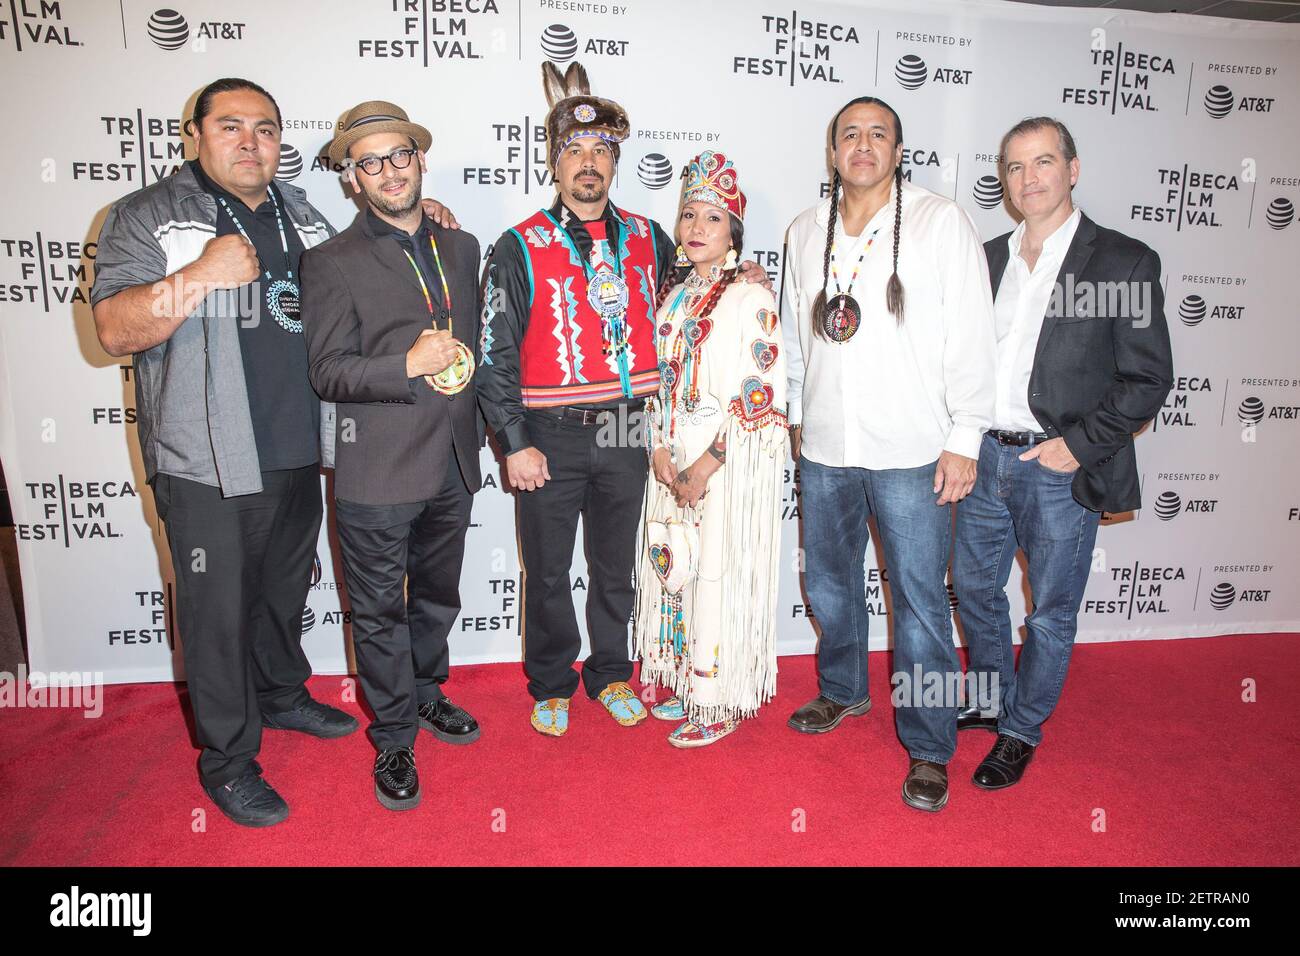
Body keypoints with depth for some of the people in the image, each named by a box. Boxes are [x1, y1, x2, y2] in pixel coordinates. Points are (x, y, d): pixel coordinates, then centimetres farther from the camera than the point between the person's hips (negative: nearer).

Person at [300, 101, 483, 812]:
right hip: (377, 471, -5)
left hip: (452, 465, 5)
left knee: (437, 599, 21)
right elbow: (327, 371, -12)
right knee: (380, 613, 8)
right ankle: (394, 736, 26)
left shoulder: (460, 247, 11)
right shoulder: (331, 261, -5)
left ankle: (424, 691, 44)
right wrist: (409, 368, -24)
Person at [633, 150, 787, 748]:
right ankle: (687, 682, 31)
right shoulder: (675, 298, 11)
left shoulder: (750, 299, -10)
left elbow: (764, 391, -15)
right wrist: (659, 448, -2)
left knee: (721, 572, 0)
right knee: (674, 565, 12)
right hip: (672, 461, 7)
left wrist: (709, 462, -17)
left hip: (730, 463, -6)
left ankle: (723, 703, 17)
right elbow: (658, 379, 13)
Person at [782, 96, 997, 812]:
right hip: (823, 447, 5)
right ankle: (843, 691, 41)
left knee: (920, 602, -1)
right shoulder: (805, 232, 10)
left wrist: (964, 439, -9)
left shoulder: (941, 223, -2)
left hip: (910, 453, -4)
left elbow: (971, 336, -5)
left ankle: (928, 748, 15)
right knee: (829, 582, 17)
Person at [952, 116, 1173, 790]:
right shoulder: (987, 259, 9)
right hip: (985, 458, 5)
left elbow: (1148, 377, -6)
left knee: (1051, 613, 9)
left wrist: (1080, 445, -14)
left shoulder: (1124, 261, -5)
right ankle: (989, 701, 40)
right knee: (974, 590, 17)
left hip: (1062, 470, -5)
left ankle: (1021, 731, 29)